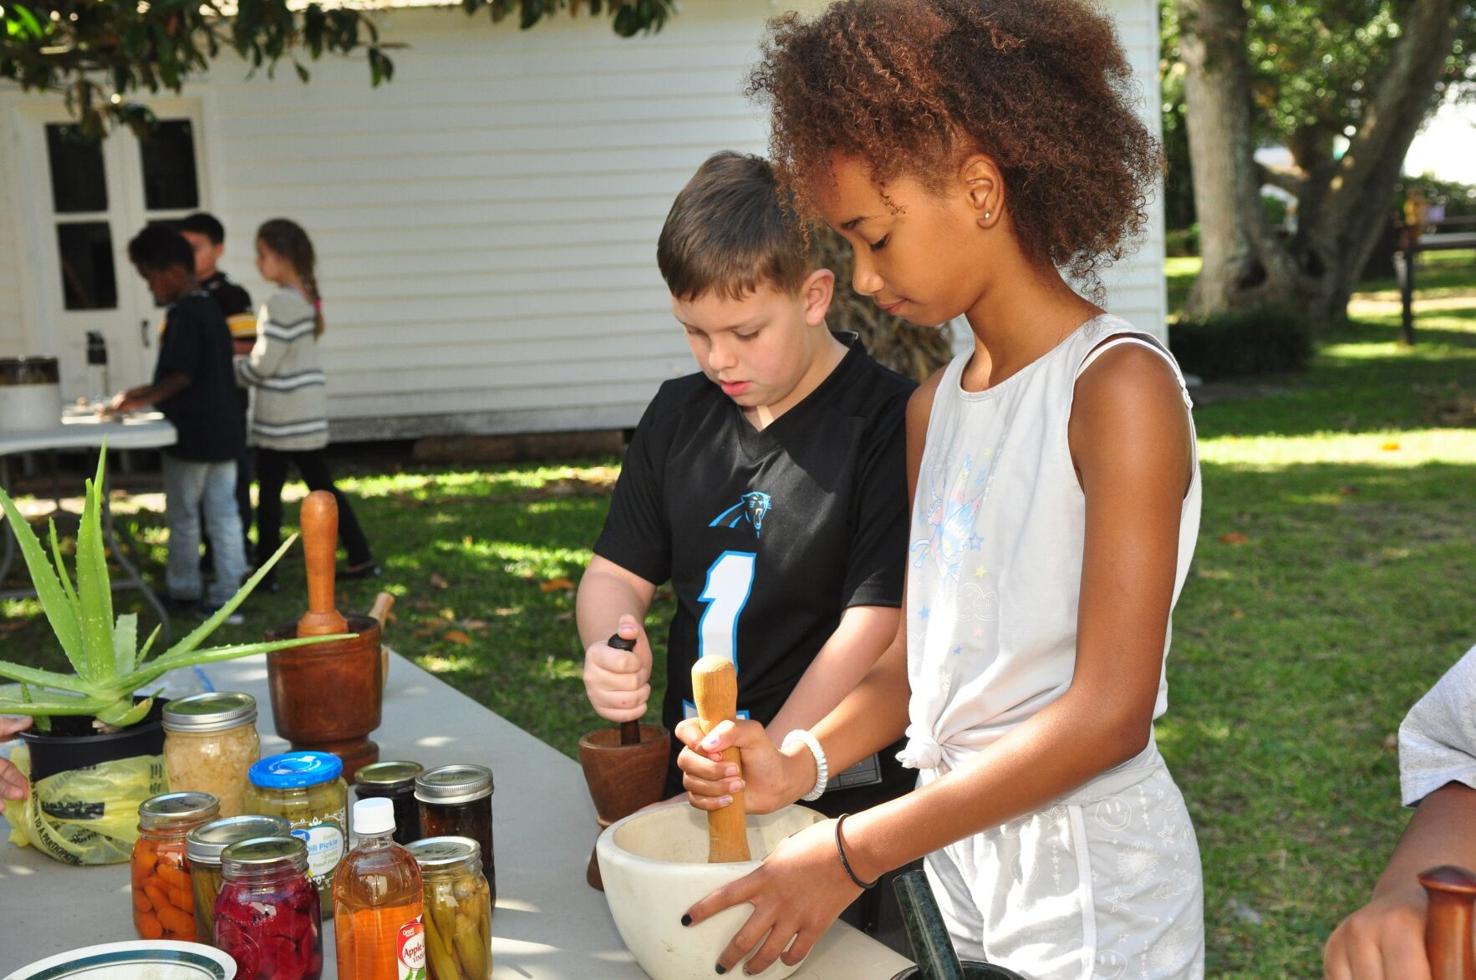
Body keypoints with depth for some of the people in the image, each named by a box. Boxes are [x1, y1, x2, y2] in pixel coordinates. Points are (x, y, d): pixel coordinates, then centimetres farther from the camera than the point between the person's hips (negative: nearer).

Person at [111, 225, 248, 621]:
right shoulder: (211, 309, 12)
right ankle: (226, 596, 9)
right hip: (224, 430, 8)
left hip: (192, 435, -8)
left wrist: (140, 400, -11)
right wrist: (144, 393, 17)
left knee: (183, 516, 8)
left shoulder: (183, 314, -16)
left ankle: (184, 590, 20)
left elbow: (181, 376, -21)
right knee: (223, 514, 8)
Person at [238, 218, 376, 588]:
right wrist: (242, 356, 11)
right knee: (322, 487, 13)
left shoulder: (281, 303, -18)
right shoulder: (307, 298, 10)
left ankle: (265, 572, 10)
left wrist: (229, 367, 1)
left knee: (269, 493, 2)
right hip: (308, 415, 9)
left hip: (281, 418, -9)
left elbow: (261, 365, -16)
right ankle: (361, 558, 13)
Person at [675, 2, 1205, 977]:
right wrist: (801, 767, -9)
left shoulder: (1119, 385, -17)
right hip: (954, 846, 6)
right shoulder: (934, 406, 6)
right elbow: (916, 657, 10)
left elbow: (1107, 715, -22)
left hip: (1090, 877, -6)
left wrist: (852, 853, -22)